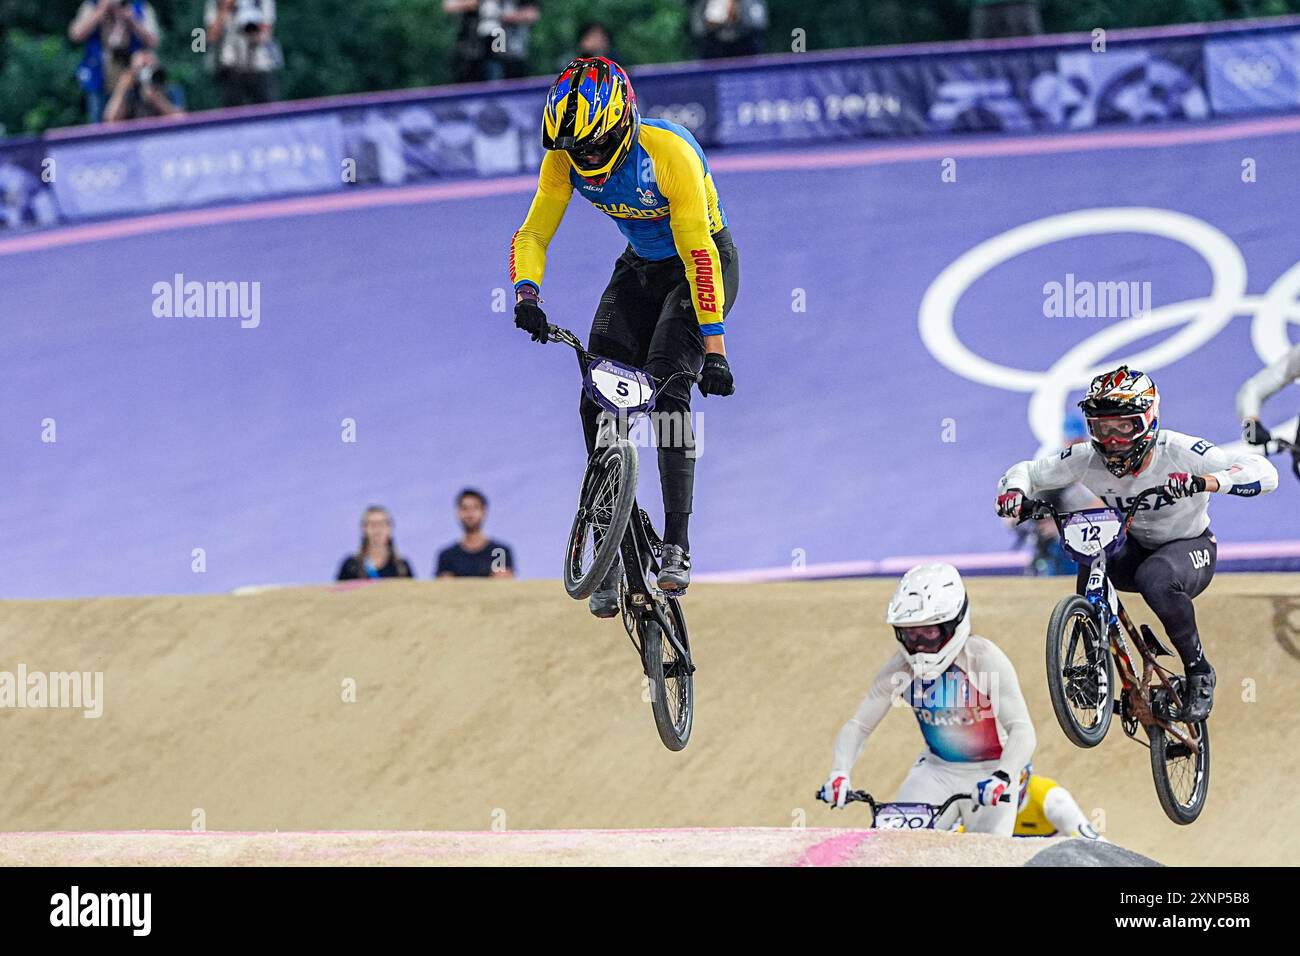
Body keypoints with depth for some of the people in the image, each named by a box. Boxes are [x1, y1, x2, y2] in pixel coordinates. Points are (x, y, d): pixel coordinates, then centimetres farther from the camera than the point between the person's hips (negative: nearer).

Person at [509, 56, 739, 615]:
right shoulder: (564, 160, -16)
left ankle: (676, 548, -26)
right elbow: (533, 234, -11)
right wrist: (526, 296, -33)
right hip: (643, 268, 6)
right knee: (599, 403, -9)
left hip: (702, 263, -6)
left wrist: (713, 347, -37)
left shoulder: (669, 152, -33)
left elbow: (698, 252, -34)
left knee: (667, 387, -27)